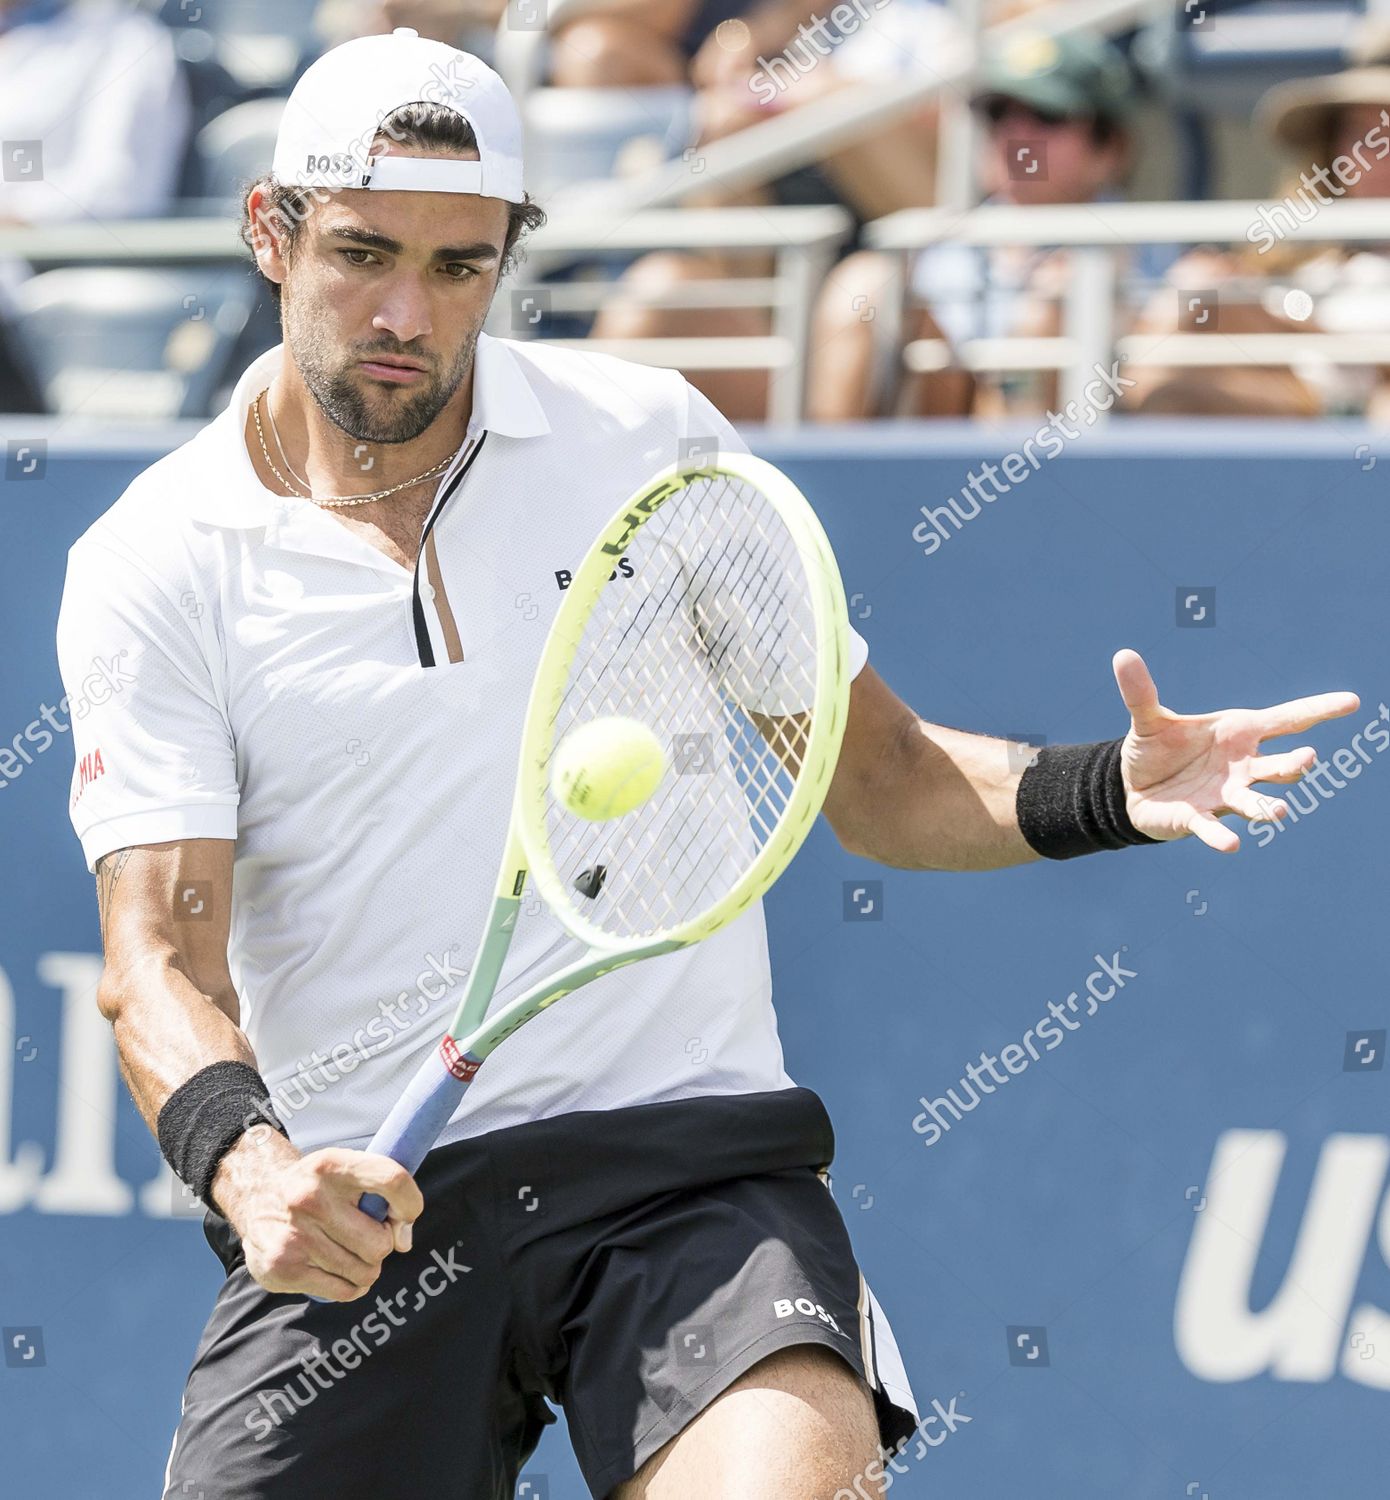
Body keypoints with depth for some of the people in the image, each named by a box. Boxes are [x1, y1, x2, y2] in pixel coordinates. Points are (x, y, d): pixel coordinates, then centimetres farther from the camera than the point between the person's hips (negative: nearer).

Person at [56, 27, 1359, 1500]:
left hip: (688, 1161, -1)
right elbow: (158, 951, -7)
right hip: (354, 1208, 1)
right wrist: (243, 1159, -28)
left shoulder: (648, 438, 8)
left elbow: (878, 777, 13)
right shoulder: (151, 566, 2)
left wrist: (1103, 791, -7)